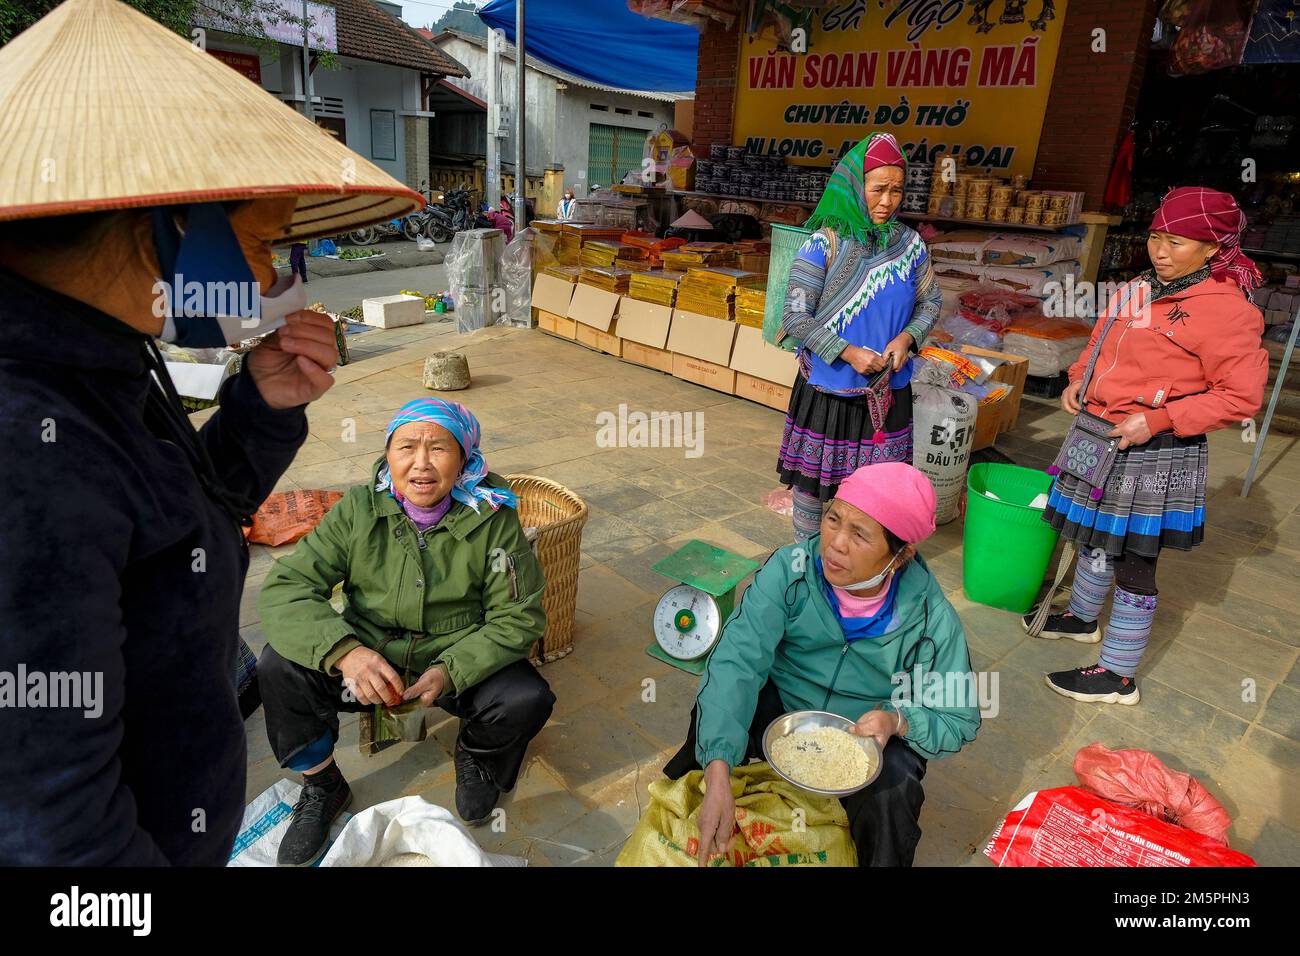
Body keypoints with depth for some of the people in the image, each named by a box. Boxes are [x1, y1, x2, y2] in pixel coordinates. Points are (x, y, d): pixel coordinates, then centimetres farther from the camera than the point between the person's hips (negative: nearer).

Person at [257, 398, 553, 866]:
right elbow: (284, 586, -15)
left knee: (528, 699, -26)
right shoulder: (358, 509, -10)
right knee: (278, 666, -20)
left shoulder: (493, 518, -14)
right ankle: (322, 786, 7)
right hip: (368, 658, 2)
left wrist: (450, 671, -28)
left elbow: (518, 617, -12)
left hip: (460, 663, -1)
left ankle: (475, 754, 12)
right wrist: (343, 651, -34)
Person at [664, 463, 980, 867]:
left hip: (870, 740, 0)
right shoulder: (790, 569, -23)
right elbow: (737, 662, -33)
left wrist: (898, 721, -32)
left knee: (892, 796, -30)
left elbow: (958, 722, -9)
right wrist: (718, 774, -46)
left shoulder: (932, 618, -20)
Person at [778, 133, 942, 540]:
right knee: (813, 482, 9)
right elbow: (794, 316, -12)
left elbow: (929, 302, 10)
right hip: (827, 391, -3)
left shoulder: (910, 244, 1)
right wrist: (848, 353, -20)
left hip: (888, 393, 3)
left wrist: (906, 338, -10)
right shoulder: (825, 244, -10)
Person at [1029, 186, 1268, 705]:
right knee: (1096, 538, 23)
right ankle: (1082, 618, 47)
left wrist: (1157, 420, -21)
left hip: (1155, 454, -7)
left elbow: (1241, 396, -15)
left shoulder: (1227, 310, -15)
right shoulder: (1140, 288, 5)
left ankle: (1118, 676, 18)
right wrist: (1077, 382, 1)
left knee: (1132, 561, 3)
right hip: (1100, 437, 7)